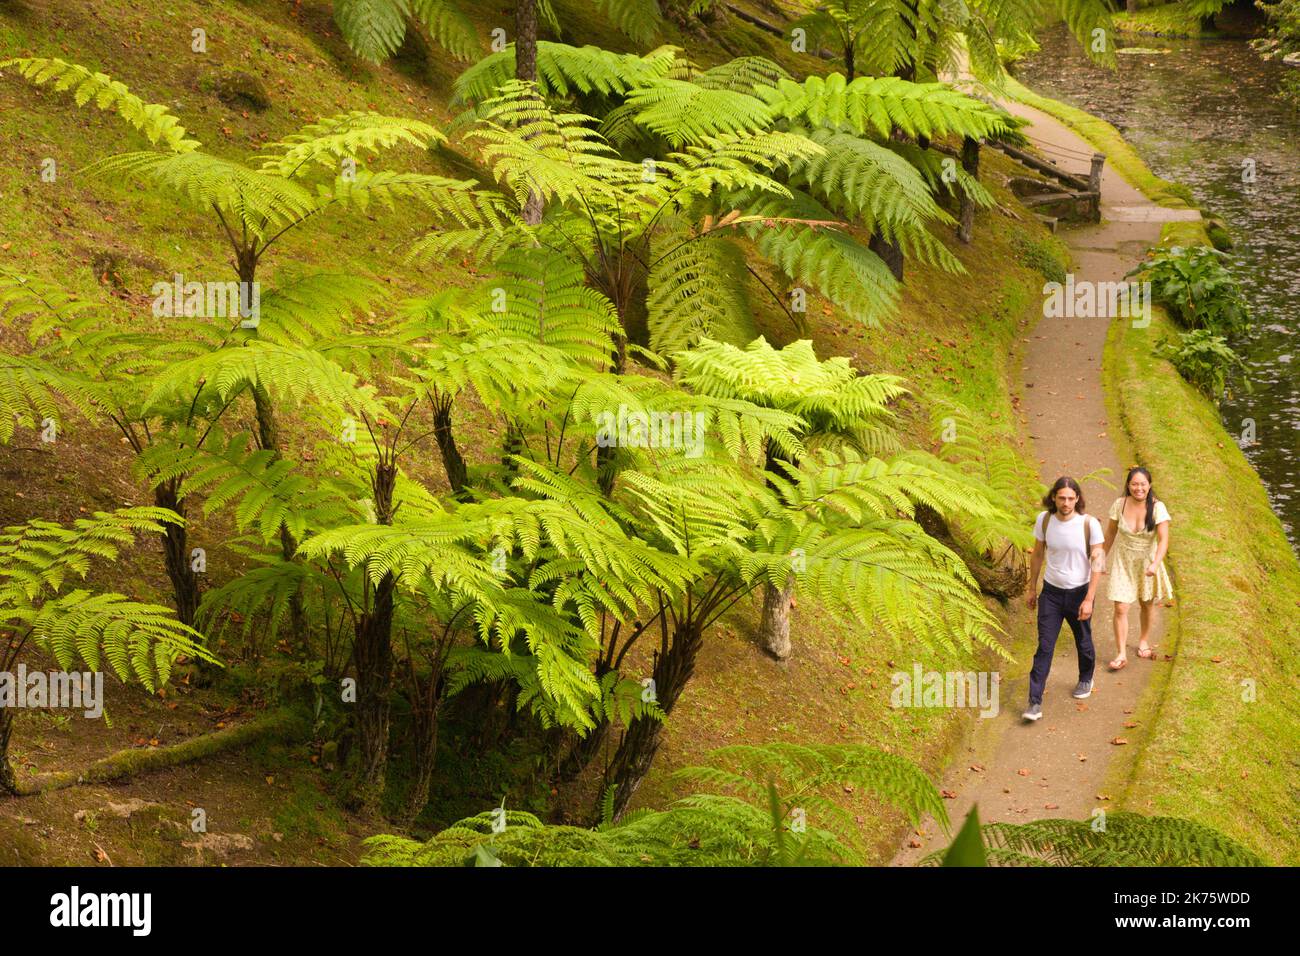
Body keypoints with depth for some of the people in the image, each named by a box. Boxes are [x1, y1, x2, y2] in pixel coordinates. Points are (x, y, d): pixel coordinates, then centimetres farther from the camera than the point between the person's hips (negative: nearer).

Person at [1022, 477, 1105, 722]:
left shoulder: (1090, 524, -19)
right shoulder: (1044, 519, -10)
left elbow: (1097, 563, -14)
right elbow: (1037, 554, 4)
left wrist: (1089, 599, -18)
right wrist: (1032, 588, 10)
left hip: (1079, 592, -1)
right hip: (1051, 592, 1)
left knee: (1083, 642, 19)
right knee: (1044, 647, -5)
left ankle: (1086, 680, 48)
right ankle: (1035, 703, -6)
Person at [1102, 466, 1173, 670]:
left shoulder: (1157, 507, -21)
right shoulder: (1119, 504, -14)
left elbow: (1163, 539, -25)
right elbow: (1110, 533, 1)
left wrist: (1155, 564, -39)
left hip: (1147, 562, 0)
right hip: (1123, 562, 0)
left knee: (1147, 604, 21)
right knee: (1120, 609, -6)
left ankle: (1144, 640, 46)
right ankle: (1121, 654, 5)